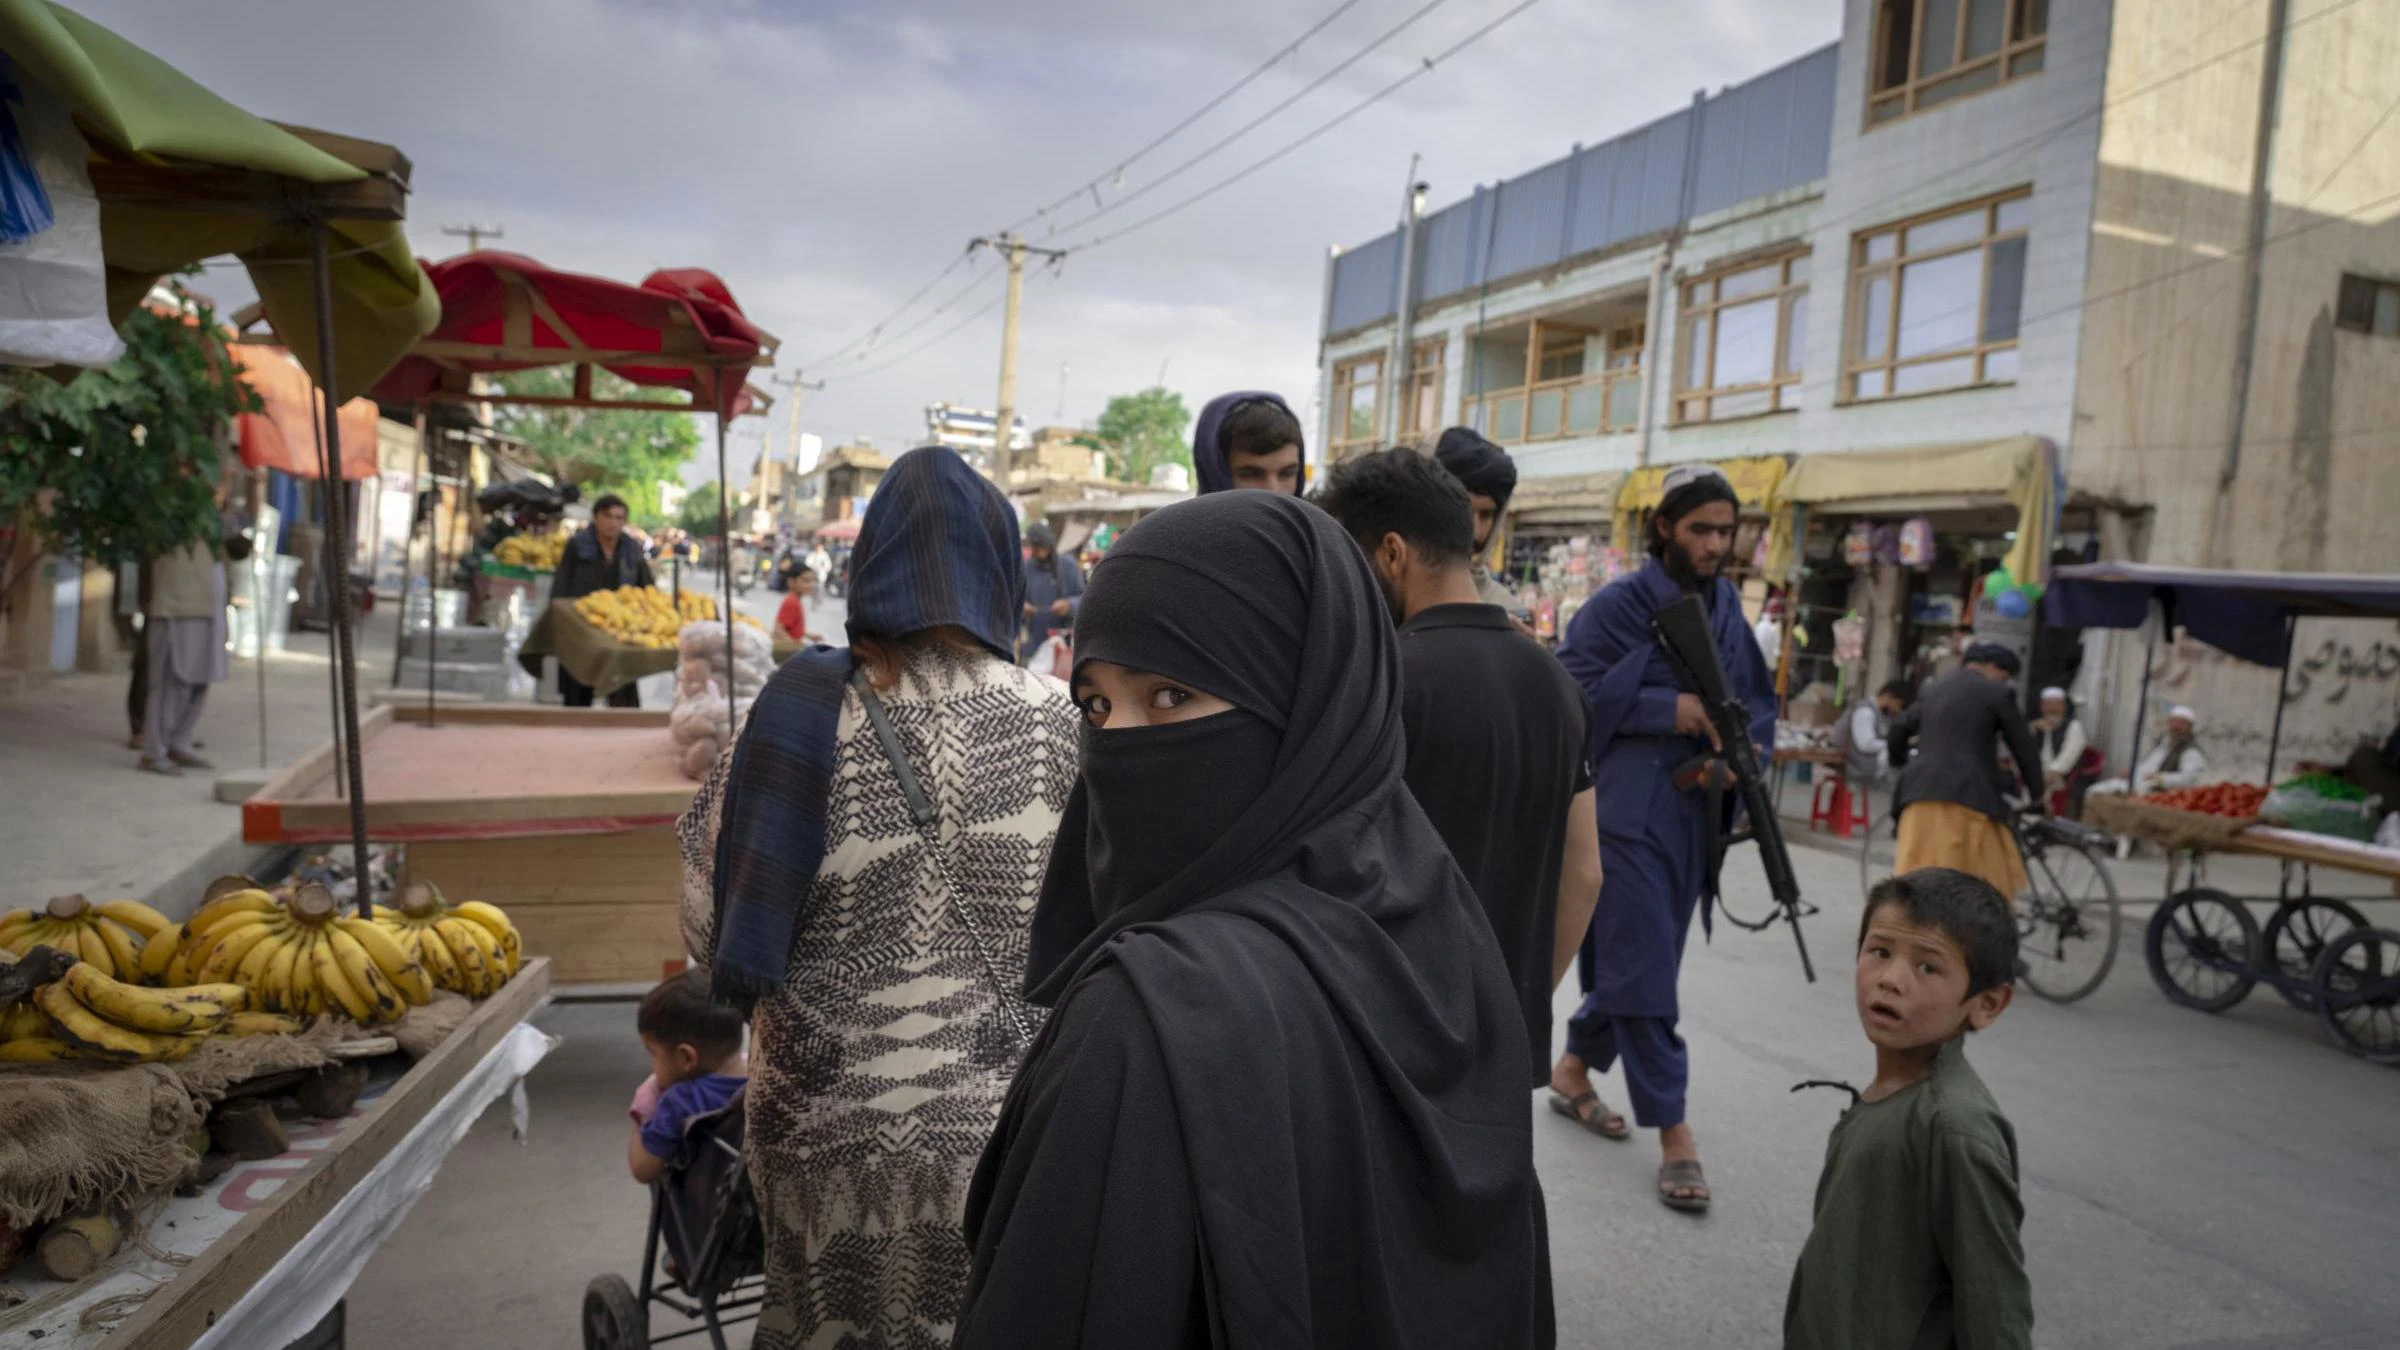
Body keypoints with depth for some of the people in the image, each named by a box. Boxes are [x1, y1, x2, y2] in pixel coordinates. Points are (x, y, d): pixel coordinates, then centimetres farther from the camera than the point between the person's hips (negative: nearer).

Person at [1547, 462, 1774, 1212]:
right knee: (1642, 973, -4)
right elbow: (1576, 693, -15)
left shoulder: (1730, 613, 12)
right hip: (1628, 813, -7)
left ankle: (1574, 1071, 35)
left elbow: (1759, 703, 14)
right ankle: (1674, 1134, 4)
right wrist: (1669, 709, -19)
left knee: (1630, 962, 16)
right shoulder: (1618, 607, -7)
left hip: (1694, 815, 7)